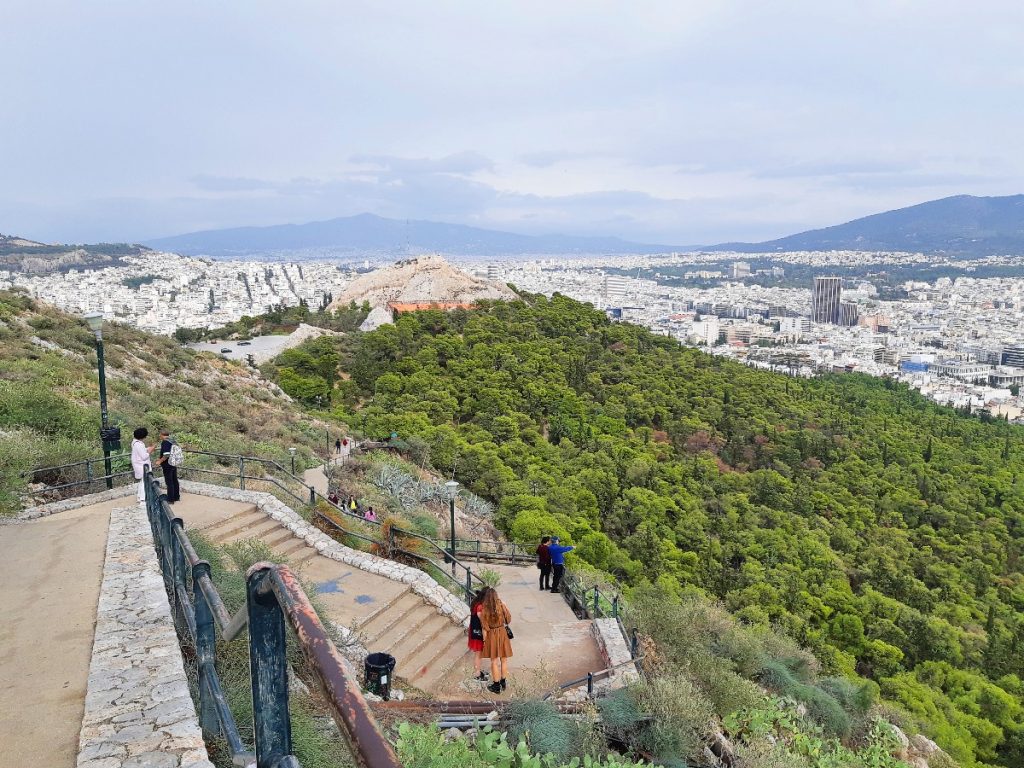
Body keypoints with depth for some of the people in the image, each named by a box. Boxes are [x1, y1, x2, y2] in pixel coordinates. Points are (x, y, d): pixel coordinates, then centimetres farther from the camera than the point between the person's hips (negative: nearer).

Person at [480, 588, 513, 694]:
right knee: (504, 660, 17)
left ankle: (496, 686, 19)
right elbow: (509, 618, 1)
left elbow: (485, 628, -10)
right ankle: (503, 683, 29)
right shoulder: (502, 606, -14)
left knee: (494, 661, 10)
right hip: (503, 633, 1)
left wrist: (484, 640, 2)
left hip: (491, 635, -1)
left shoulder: (484, 610, -16)